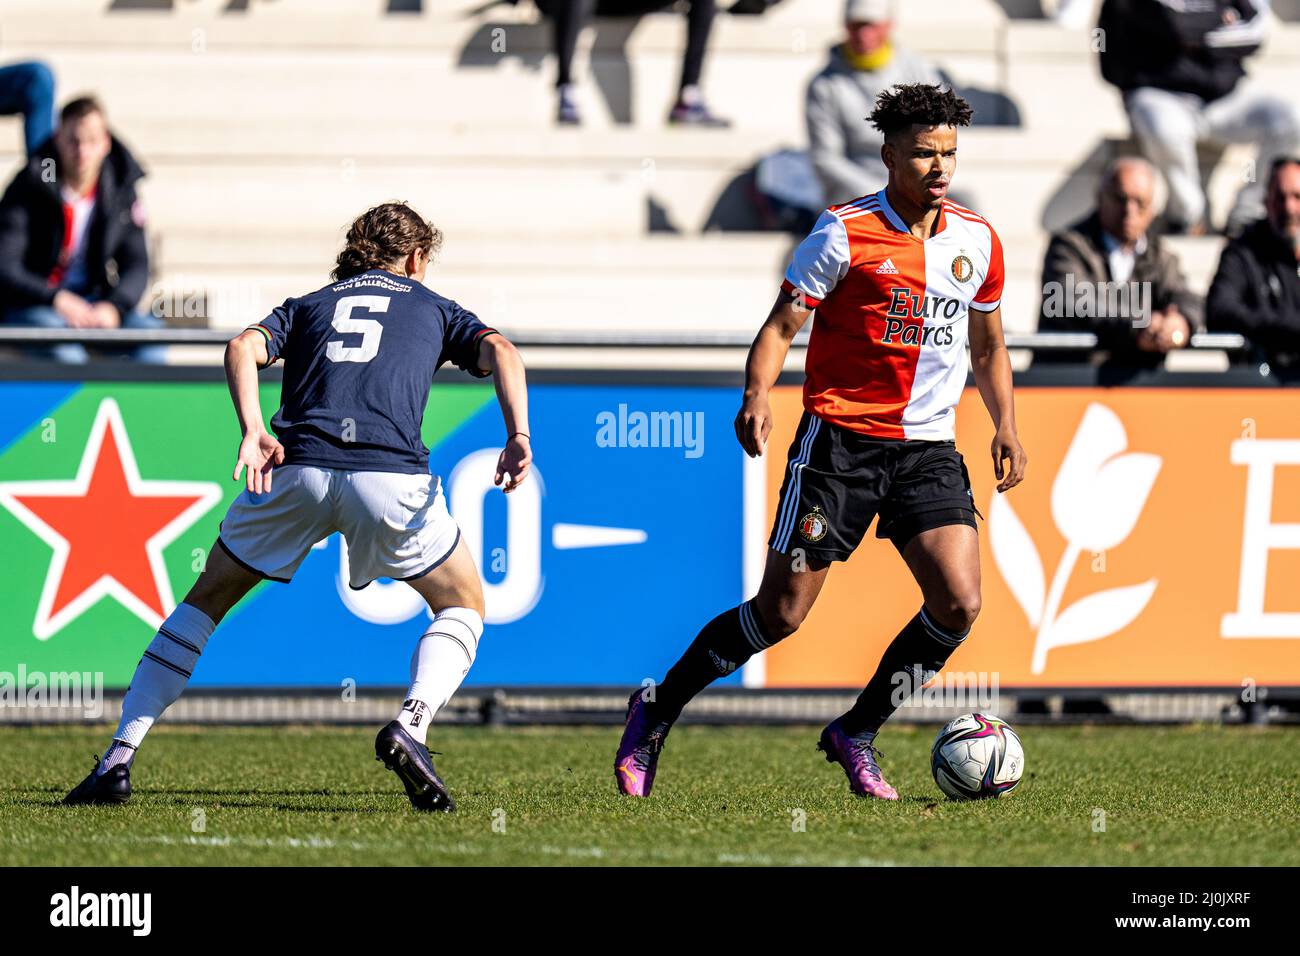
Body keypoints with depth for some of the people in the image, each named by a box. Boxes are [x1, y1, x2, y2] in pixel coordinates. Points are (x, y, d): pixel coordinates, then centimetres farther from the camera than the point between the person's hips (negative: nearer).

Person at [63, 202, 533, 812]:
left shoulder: (307, 306, 30)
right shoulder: (432, 308, 27)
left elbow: (244, 347, 8)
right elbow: (500, 350, 6)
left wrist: (253, 432, -5)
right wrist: (518, 436, -6)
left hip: (295, 466, 2)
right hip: (390, 472, -2)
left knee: (208, 599, 20)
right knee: (463, 606, 19)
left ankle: (118, 760, 9)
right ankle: (409, 728, -9)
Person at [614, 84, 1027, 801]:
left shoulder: (977, 240, 8)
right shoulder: (845, 233, -8)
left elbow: (987, 346, 22)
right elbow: (782, 325, -8)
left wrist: (1006, 427, 11)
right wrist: (756, 398, -26)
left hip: (927, 447, 5)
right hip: (841, 438, -5)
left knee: (958, 604, -12)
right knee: (781, 611, -8)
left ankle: (856, 734, 8)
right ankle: (656, 712, 12)